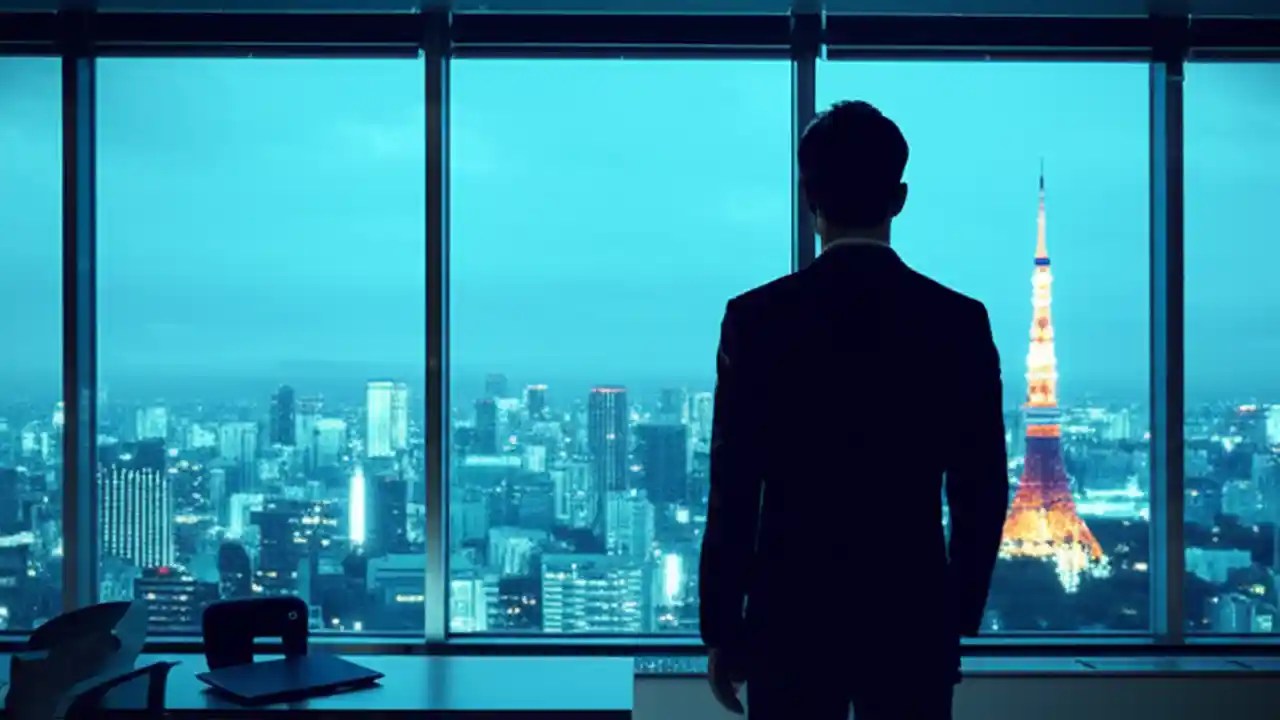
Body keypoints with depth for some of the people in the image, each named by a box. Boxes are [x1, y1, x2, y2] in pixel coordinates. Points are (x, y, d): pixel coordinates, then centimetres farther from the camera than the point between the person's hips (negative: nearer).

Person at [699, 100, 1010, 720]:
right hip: (913, 621, 2)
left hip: (792, 619, -1)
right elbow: (982, 492, 0)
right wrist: (960, 618, 12)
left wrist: (721, 631, 2)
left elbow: (733, 493, -7)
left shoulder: (756, 318, -9)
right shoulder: (960, 321, -4)